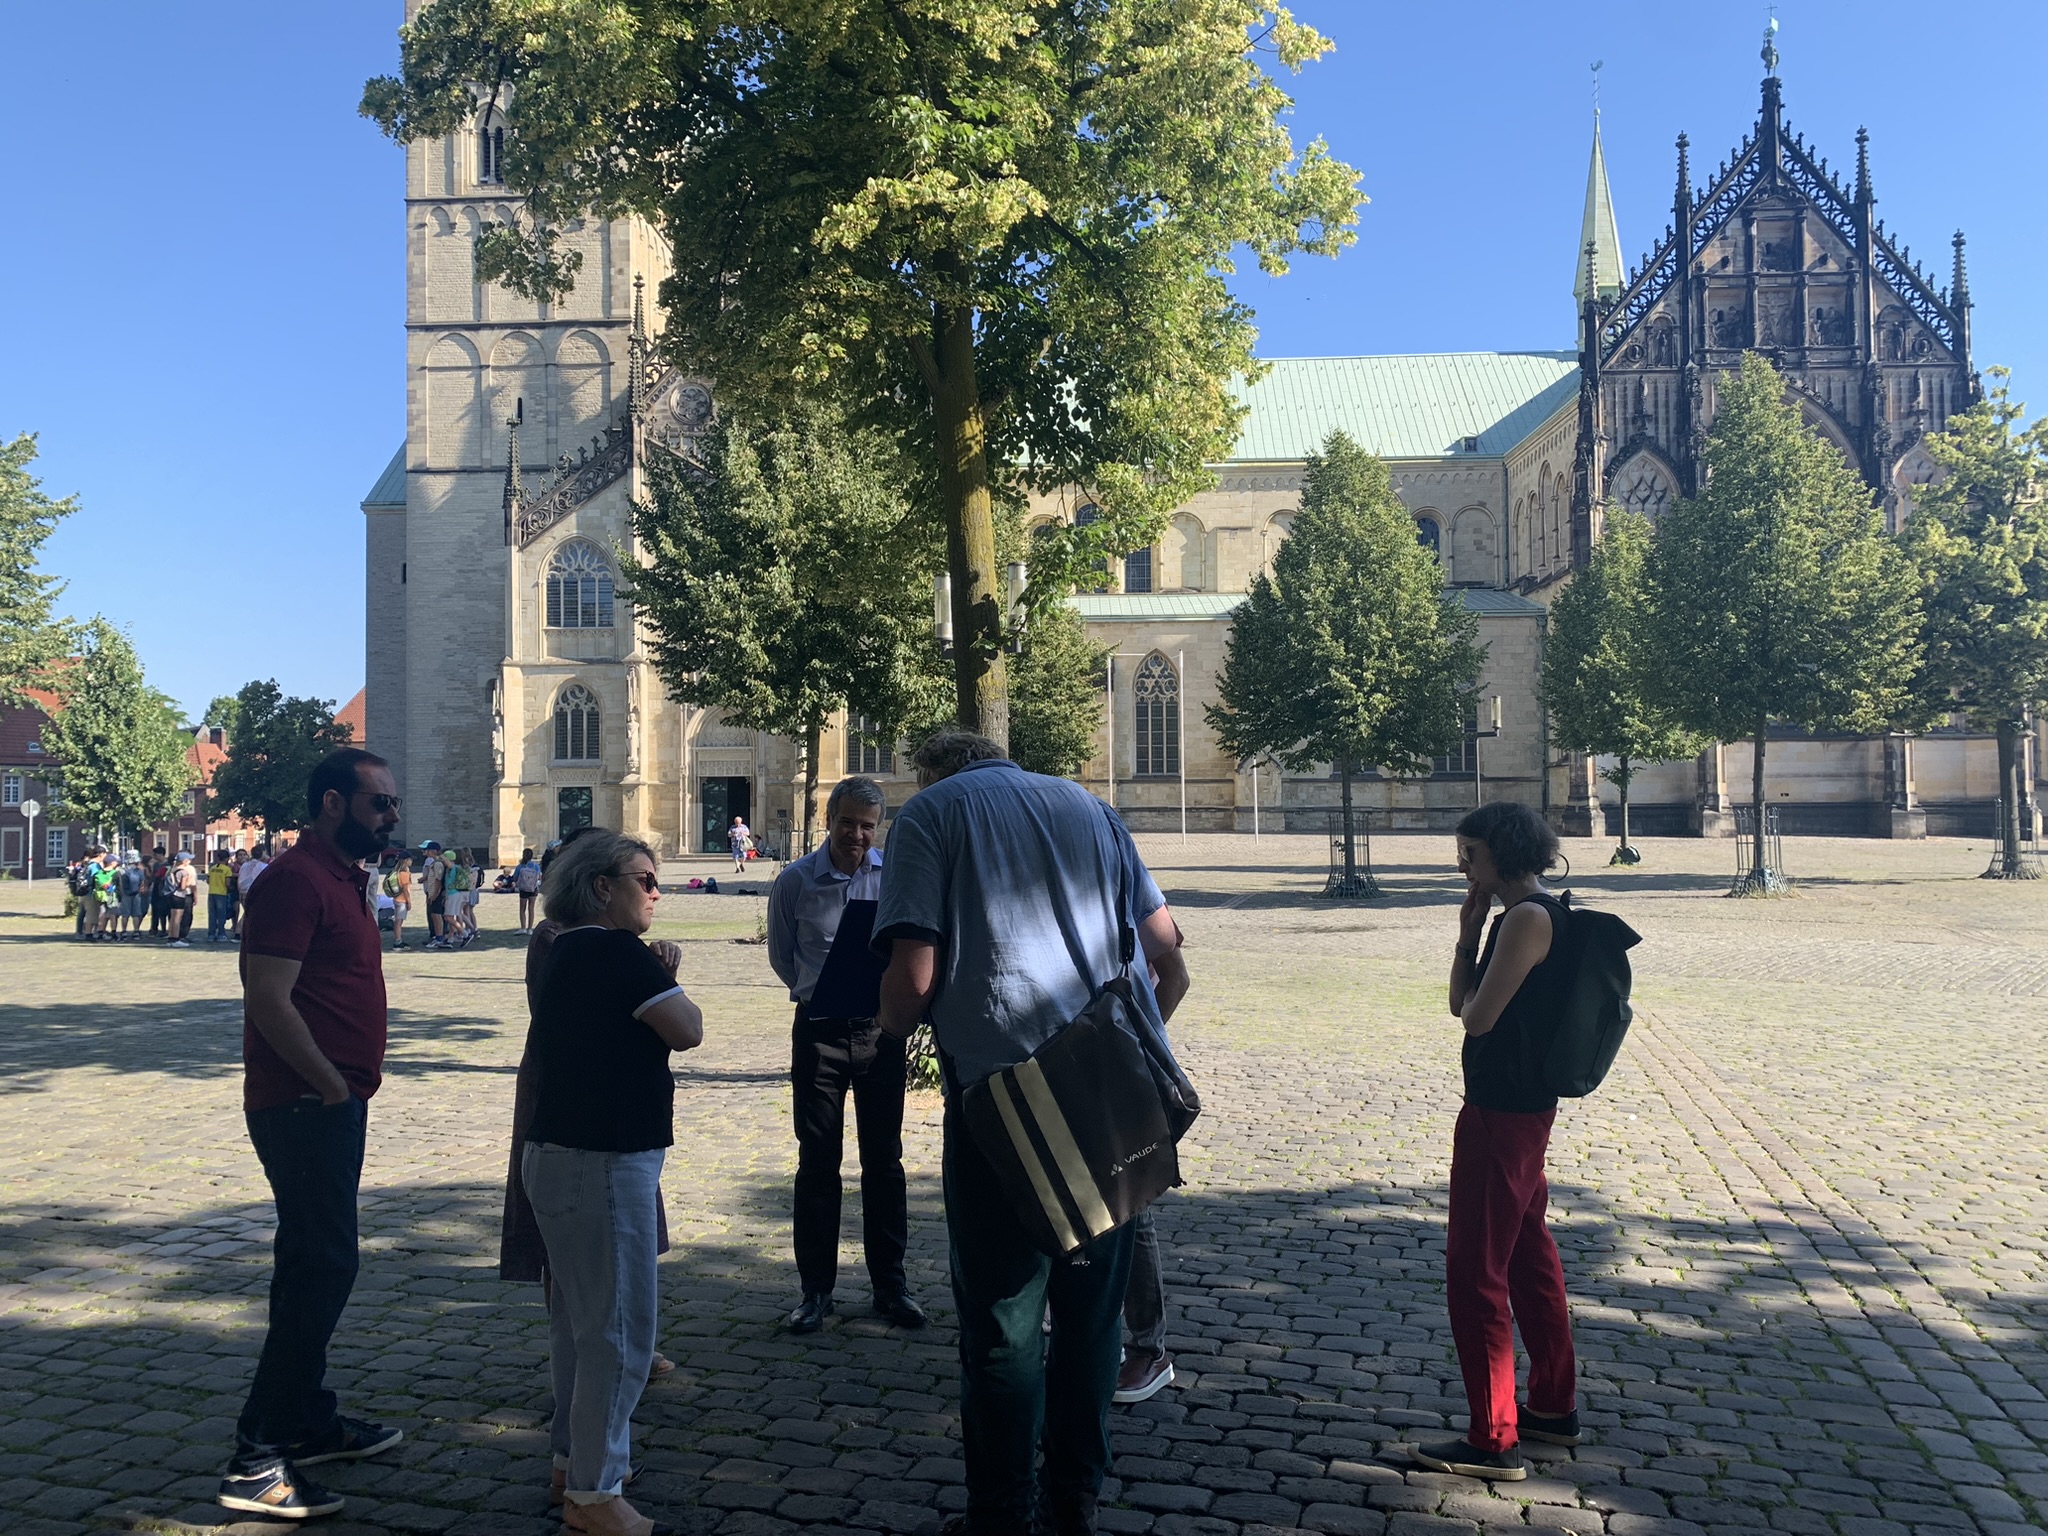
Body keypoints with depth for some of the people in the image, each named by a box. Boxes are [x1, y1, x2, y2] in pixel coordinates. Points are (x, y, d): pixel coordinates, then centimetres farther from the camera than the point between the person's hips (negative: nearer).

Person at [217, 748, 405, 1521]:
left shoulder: (343, 878, 15)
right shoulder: (296, 879, -17)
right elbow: (268, 998, -23)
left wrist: (345, 1087, 15)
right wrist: (333, 1084, -17)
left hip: (332, 1104, 10)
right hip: (305, 1105, -10)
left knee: (315, 1266, 17)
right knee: (322, 1269, -9)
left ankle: (307, 1422, 29)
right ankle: (257, 1457, -4)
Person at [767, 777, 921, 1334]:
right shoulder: (795, 881, -1)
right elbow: (781, 956, 10)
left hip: (881, 1030, 0)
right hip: (820, 1032, 0)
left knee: (884, 1160, 8)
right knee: (817, 1162, 5)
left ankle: (890, 1285, 19)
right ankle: (816, 1290, 15)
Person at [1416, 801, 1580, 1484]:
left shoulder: (1528, 918, -20)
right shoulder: (1528, 914, 11)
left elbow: (1475, 1016, -22)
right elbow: (1462, 1003, 11)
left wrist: (1474, 999, -1)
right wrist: (1469, 930, 0)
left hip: (1502, 1113, -10)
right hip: (1525, 1108, 10)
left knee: (1475, 1269, -3)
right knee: (1528, 1255, 20)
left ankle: (1495, 1441, 4)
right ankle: (1554, 1406, 33)